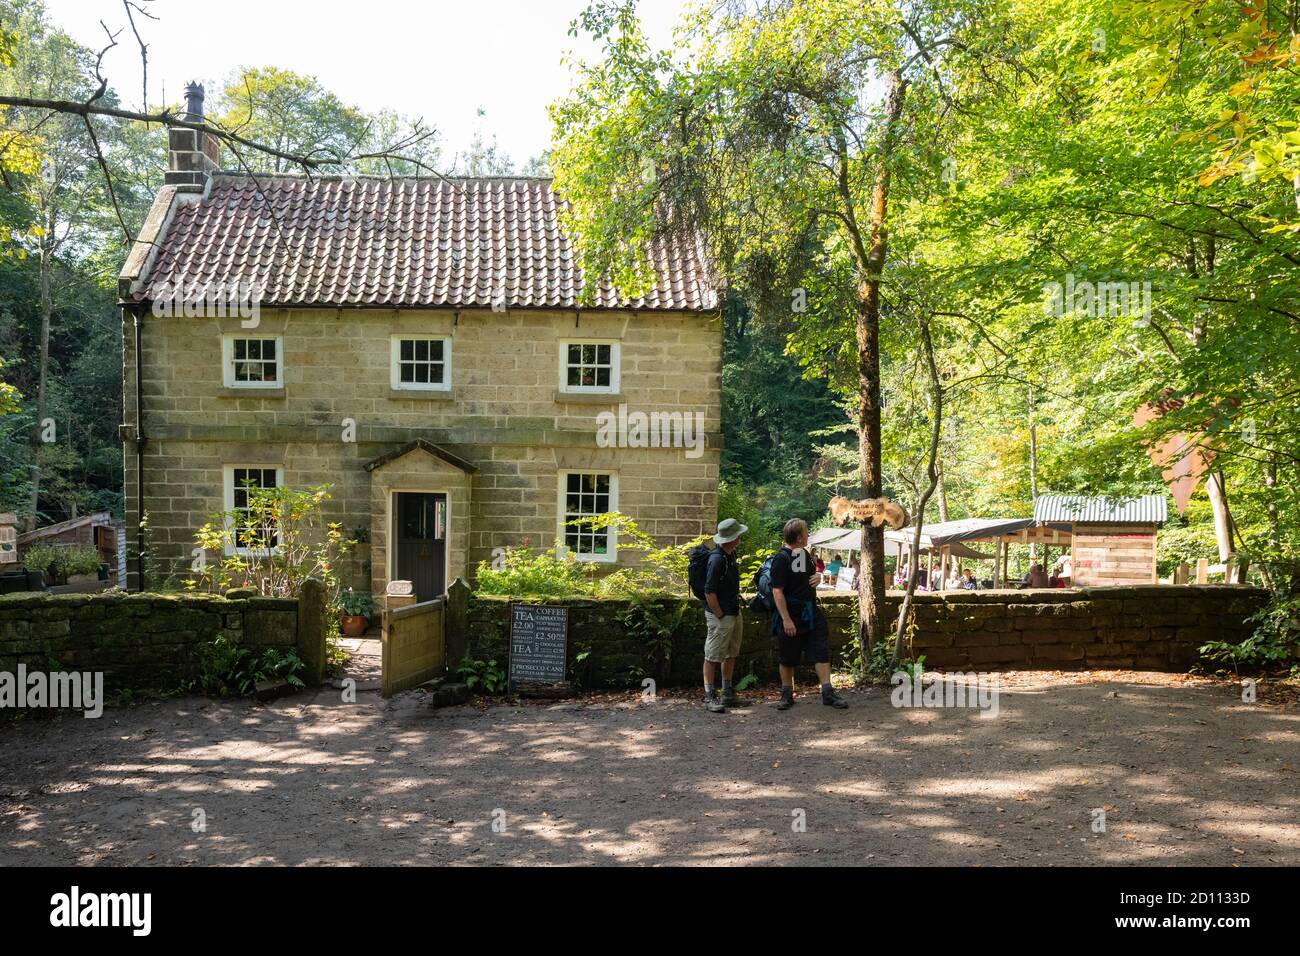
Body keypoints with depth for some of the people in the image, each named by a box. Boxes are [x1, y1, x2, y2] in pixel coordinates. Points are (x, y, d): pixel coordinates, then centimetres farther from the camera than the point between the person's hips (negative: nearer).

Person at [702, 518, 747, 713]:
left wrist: (735, 612, 15)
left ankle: (728, 695, 25)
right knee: (712, 656, -1)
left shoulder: (731, 554, 9)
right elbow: (709, 592, -21)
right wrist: (720, 616, -16)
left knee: (731, 655, 16)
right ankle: (710, 698, 4)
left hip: (734, 613, 10)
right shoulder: (717, 559, -20)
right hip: (720, 615, -10)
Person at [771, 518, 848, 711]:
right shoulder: (781, 558, -16)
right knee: (787, 658, 7)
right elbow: (777, 592, -19)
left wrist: (818, 576, 2)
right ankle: (787, 695, 20)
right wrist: (786, 619, -22)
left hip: (812, 613, 7)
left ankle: (828, 693, 8)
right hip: (791, 616, -7)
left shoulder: (804, 554, 9)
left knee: (821, 652, 3)